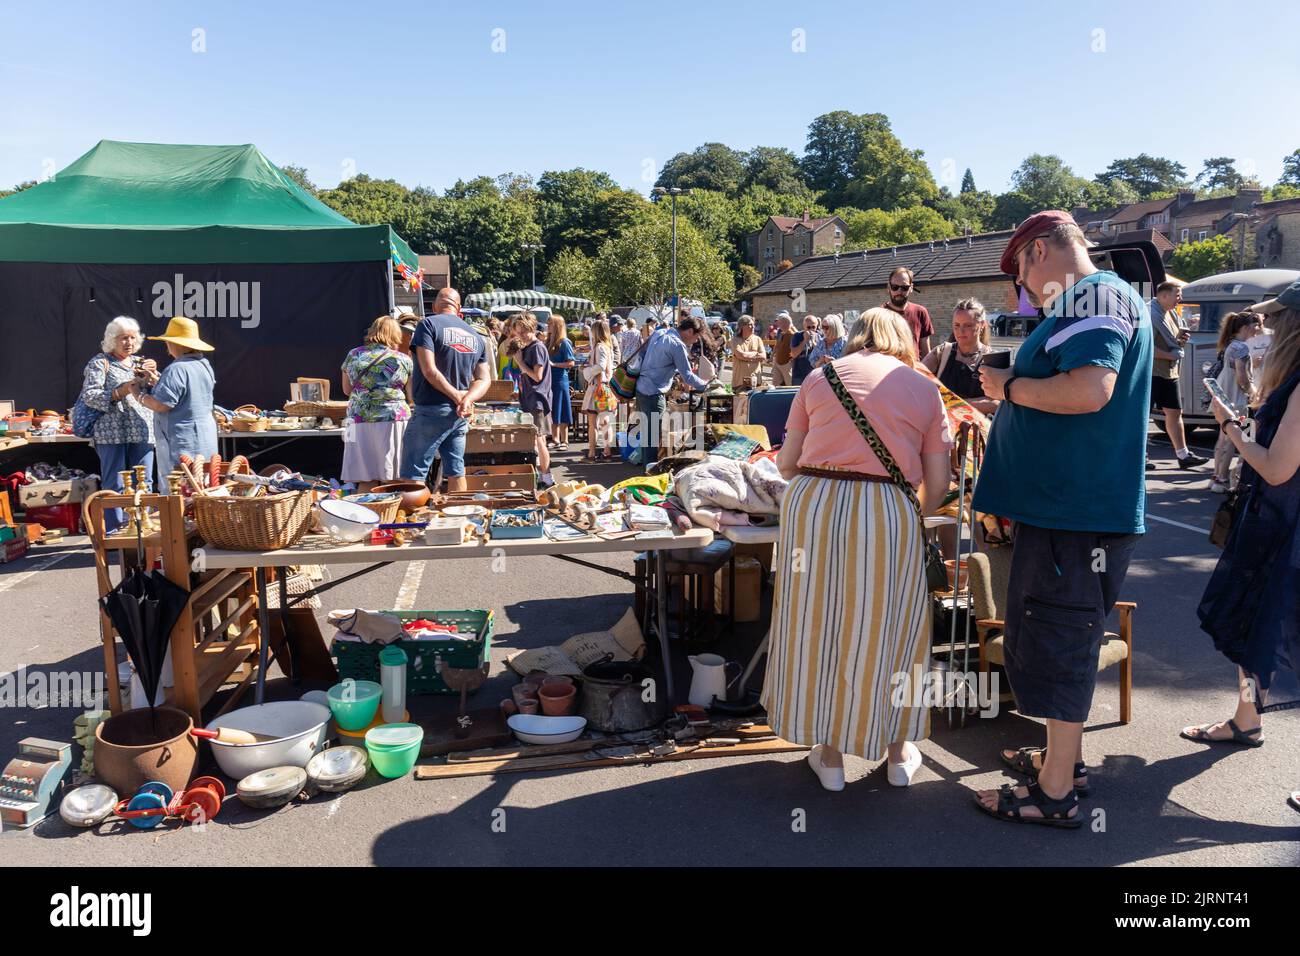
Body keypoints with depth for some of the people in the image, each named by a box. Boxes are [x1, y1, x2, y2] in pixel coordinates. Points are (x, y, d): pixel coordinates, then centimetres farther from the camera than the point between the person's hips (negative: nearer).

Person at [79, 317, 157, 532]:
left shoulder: (140, 363, 19)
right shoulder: (99, 363, 4)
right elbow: (90, 397, -7)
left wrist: (153, 377, -2)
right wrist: (123, 390, -16)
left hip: (142, 433, 5)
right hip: (113, 434, -5)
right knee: (115, 486, -4)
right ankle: (113, 533, 1)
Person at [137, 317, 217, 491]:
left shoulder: (177, 369, -18)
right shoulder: (204, 365, 10)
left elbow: (160, 405, -19)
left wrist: (140, 395, -3)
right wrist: (156, 380, 20)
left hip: (182, 444, -9)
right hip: (206, 440, 9)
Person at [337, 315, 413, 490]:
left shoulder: (353, 355, 9)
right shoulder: (404, 360, 2)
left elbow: (347, 390, 20)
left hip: (360, 421, 2)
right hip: (394, 419, -2)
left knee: (366, 482, 3)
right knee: (393, 481, 1)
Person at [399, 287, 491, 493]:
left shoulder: (428, 324, -6)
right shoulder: (475, 336, 13)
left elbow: (429, 370, -16)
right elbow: (484, 379, 8)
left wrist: (458, 396, -12)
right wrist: (467, 399, -8)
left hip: (431, 410, -6)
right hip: (460, 415, 6)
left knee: (413, 476, -3)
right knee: (456, 473, 11)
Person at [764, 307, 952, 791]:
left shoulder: (822, 376, 13)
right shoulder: (924, 387, 12)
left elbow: (786, 461, 12)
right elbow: (938, 483, 8)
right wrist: (917, 518, 28)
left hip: (812, 504, 1)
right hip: (888, 512, 0)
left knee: (817, 623, 14)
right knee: (886, 625, 15)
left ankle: (828, 751, 26)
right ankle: (898, 751, 31)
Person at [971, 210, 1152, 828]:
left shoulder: (1094, 297, -14)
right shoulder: (1100, 298, 19)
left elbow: (1089, 389, -29)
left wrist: (1008, 387, -15)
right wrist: (1015, 387, 18)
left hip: (1076, 509, -11)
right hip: (1076, 504, 11)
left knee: (1058, 640, -4)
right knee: (1062, 637, 19)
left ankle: (1056, 794, 6)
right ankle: (1065, 756, 33)